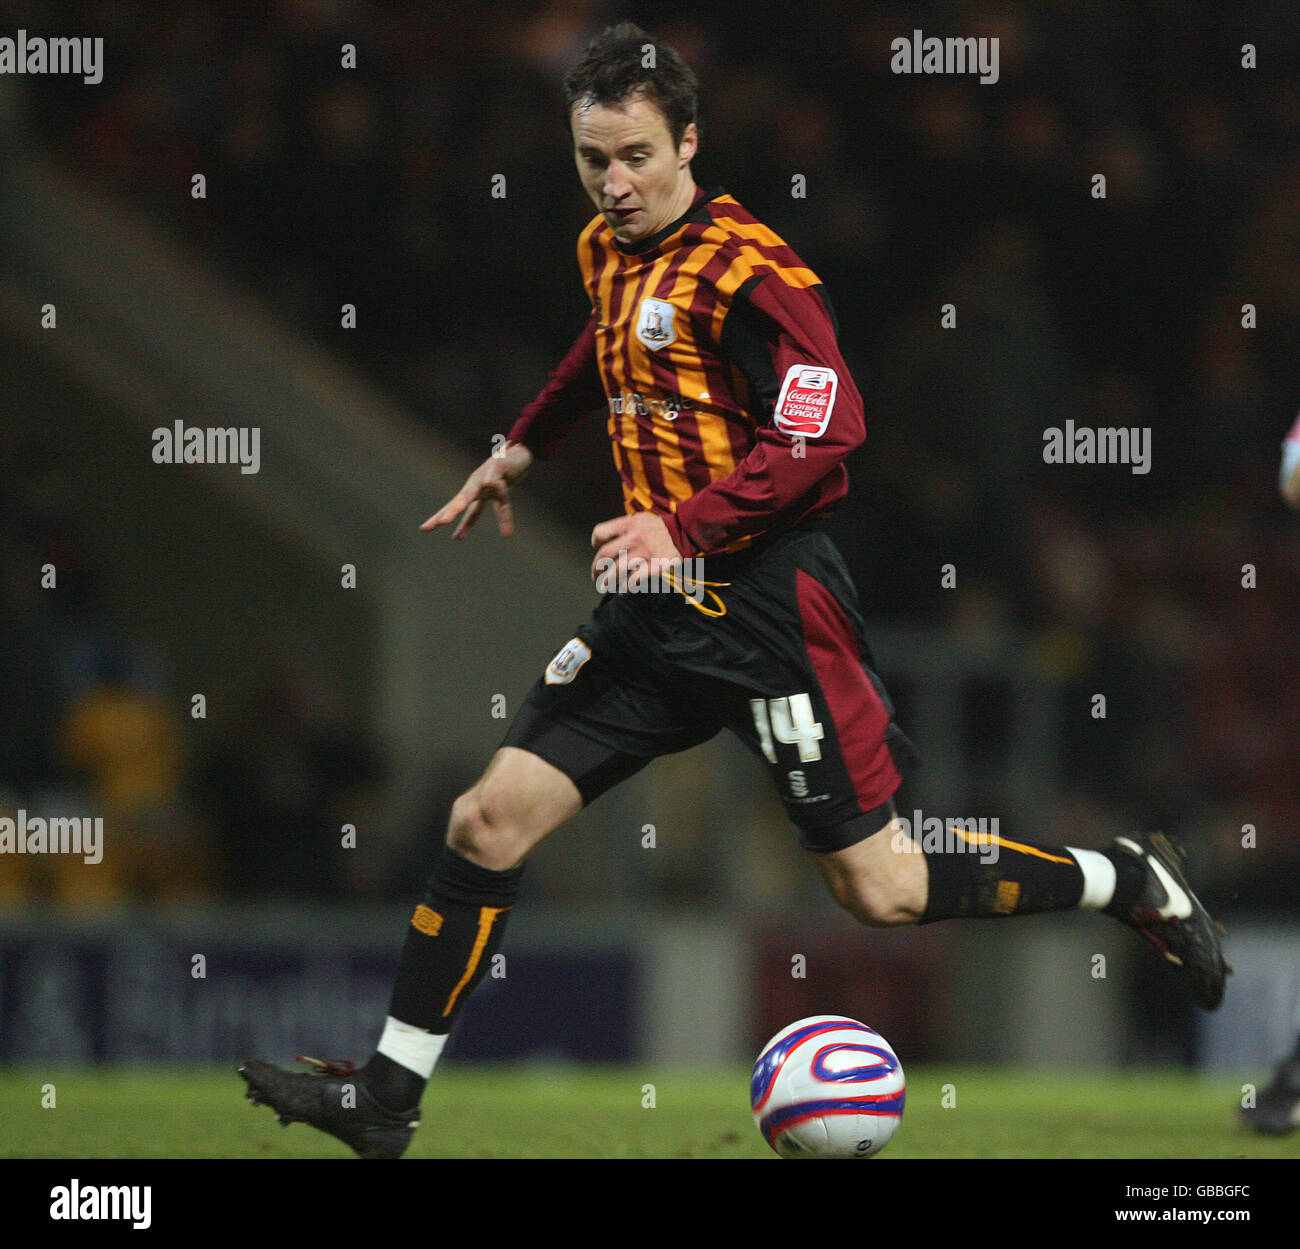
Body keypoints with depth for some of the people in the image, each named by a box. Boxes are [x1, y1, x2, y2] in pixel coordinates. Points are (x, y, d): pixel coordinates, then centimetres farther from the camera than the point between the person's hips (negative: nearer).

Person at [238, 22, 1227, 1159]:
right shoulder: (609, 253, 10)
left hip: (766, 606, -7)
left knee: (882, 890, -5)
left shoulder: (747, 272, -16)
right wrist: (524, 448, 36)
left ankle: (1134, 885, 16)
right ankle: (385, 1099, 6)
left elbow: (826, 435, -22)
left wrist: (684, 527, -27)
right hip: (661, 602, 8)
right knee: (490, 820, 0)